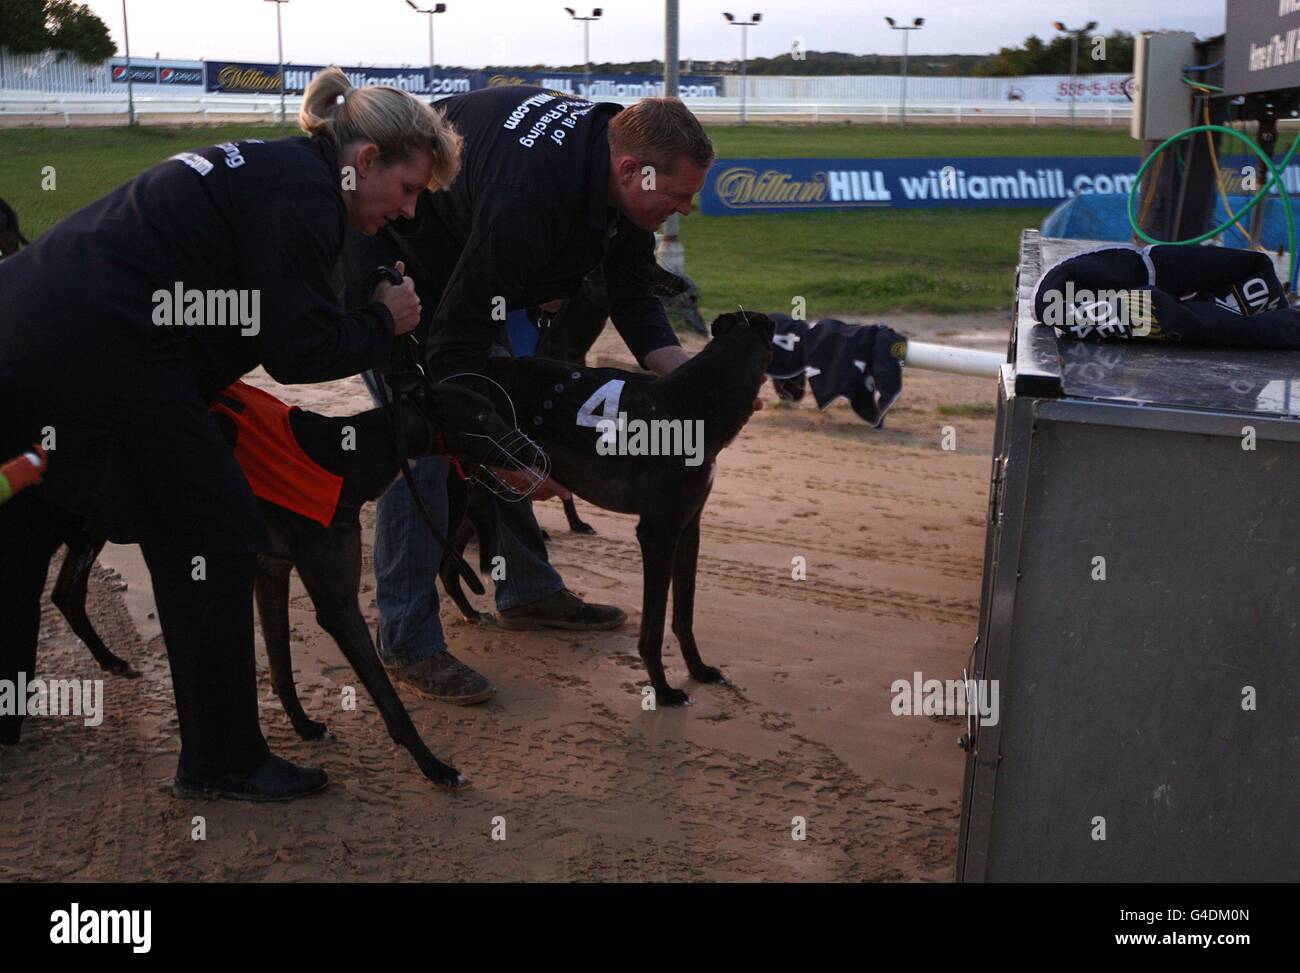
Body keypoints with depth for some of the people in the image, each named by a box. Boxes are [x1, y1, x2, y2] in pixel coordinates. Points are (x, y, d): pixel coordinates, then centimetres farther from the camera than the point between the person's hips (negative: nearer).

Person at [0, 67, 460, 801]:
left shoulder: (265, 169, 21)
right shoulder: (302, 190, -9)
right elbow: (299, 349, -13)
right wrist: (384, 323, 3)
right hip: (103, 359, -11)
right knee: (215, 546, 0)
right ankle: (225, 762, 10)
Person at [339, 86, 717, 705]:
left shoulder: (612, 173, -12)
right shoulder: (530, 195, -40)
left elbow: (634, 298, -4)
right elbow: (458, 341, -36)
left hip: (456, 260, 9)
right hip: (381, 254, -9)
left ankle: (528, 591, 23)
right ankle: (408, 644, -9)